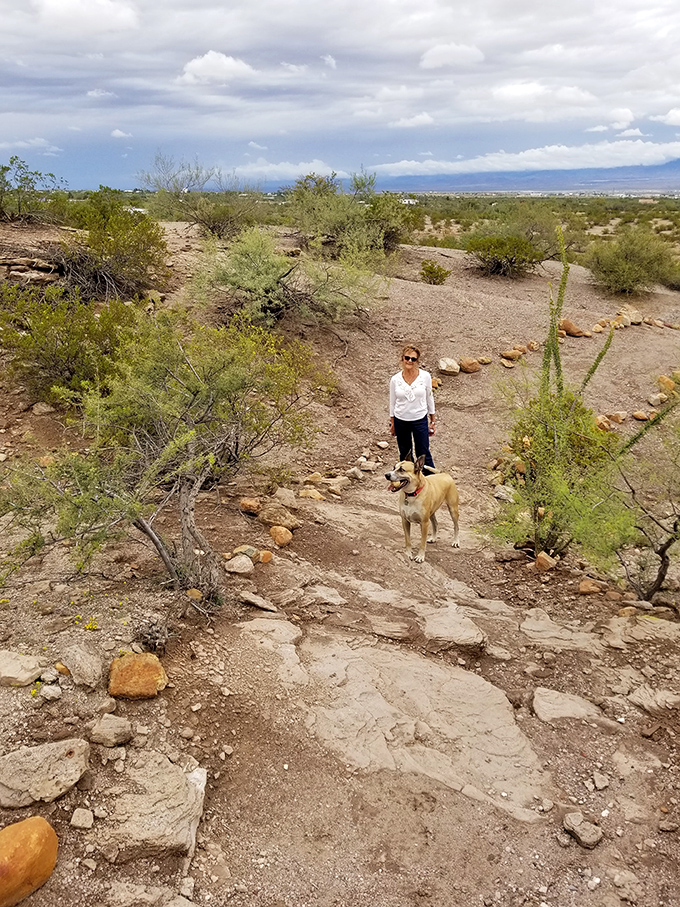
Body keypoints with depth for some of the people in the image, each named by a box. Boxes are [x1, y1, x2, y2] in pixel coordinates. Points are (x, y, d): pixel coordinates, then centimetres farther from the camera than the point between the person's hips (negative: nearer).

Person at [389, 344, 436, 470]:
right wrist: (392, 423, 10)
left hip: (420, 420, -1)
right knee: (405, 454, 15)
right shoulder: (395, 379, -7)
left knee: (424, 455, 4)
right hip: (400, 421, 1)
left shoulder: (425, 376, -9)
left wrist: (432, 421, 5)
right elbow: (392, 402, 5)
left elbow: (429, 398, 2)